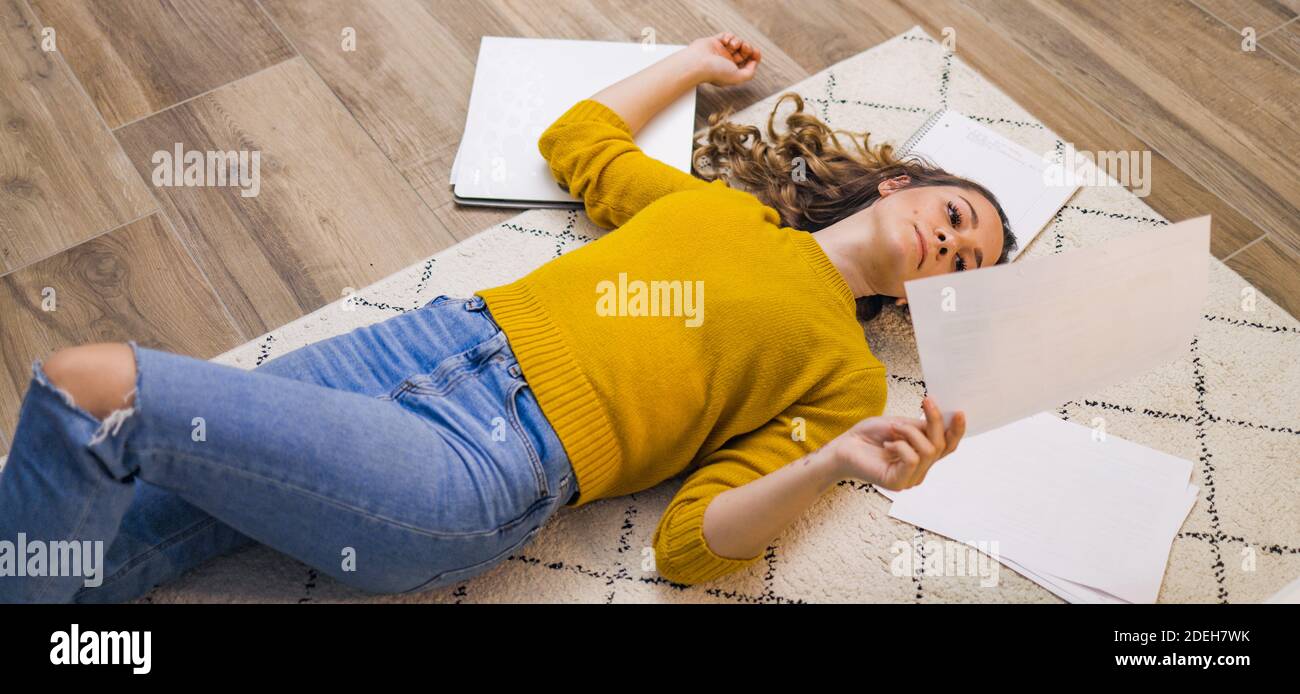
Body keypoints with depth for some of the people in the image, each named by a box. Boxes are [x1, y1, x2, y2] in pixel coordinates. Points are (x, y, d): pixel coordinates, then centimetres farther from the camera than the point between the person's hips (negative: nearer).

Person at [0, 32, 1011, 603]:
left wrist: (838, 464, -20)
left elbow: (693, 542, -3)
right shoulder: (721, 204, 20)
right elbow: (576, 141, 31)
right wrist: (693, 64, 37)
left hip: (487, 470, -5)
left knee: (88, 384, -17)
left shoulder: (848, 377, 7)